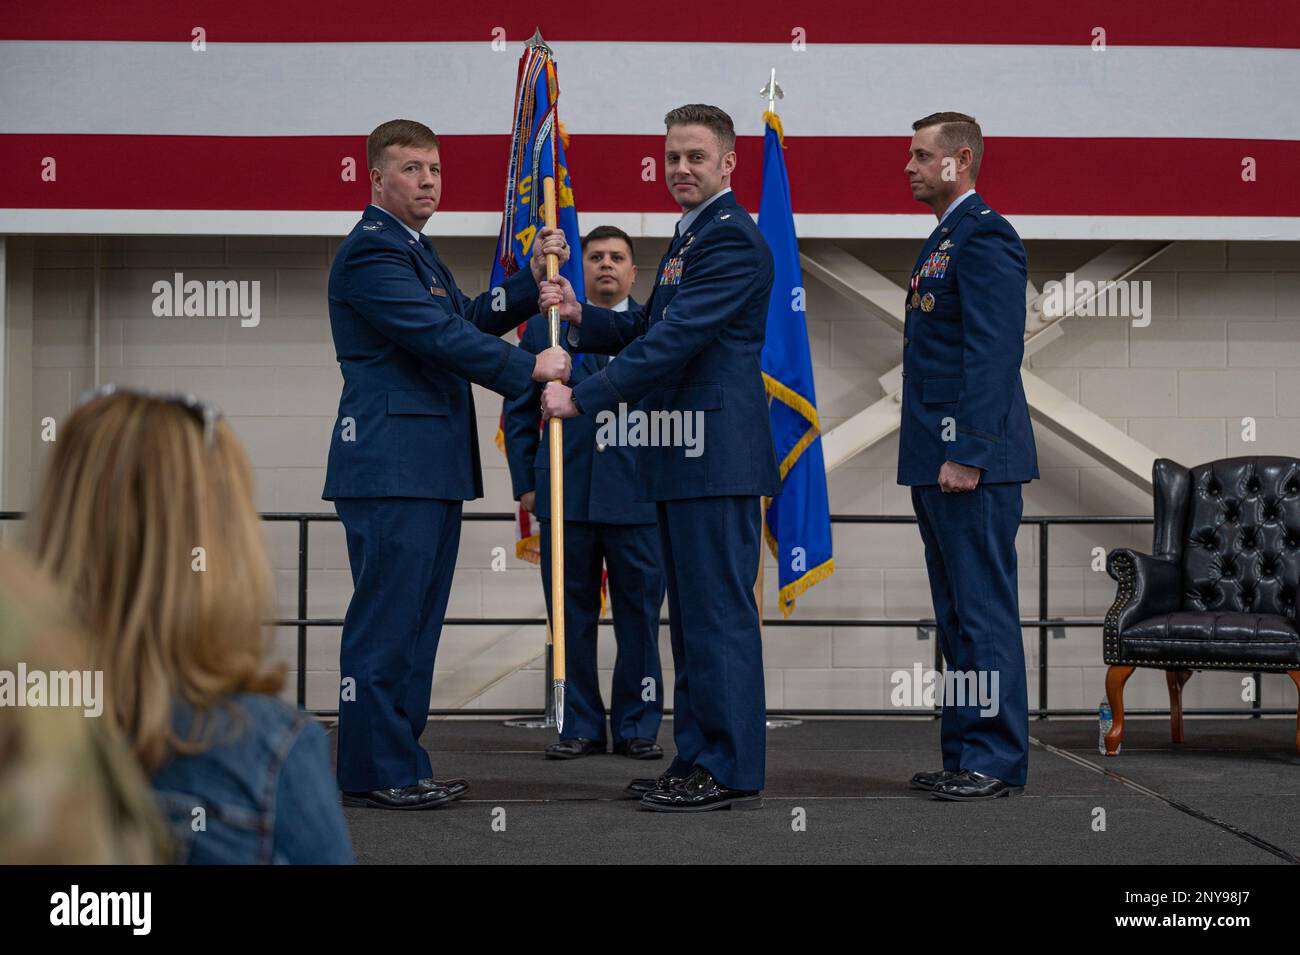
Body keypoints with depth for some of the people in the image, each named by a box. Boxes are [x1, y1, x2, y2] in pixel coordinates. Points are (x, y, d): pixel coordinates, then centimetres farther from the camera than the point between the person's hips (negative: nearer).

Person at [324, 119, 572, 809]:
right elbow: (441, 336, -17)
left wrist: (532, 278, 9)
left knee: (417, 619, 12)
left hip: (432, 467, 10)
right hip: (390, 462, -10)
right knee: (386, 617, -7)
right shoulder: (370, 250, -10)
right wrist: (530, 369, -11)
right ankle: (373, 772, -3)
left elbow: (470, 319, 22)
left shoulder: (416, 251, 23)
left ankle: (400, 763, 19)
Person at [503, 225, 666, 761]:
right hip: (565, 493, 1)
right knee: (572, 617, 5)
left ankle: (637, 726, 13)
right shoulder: (543, 327, 11)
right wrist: (526, 484, 5)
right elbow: (519, 412, 12)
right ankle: (580, 725, 15)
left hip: (637, 496, -1)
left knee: (639, 616, 3)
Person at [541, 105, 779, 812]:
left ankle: (733, 772, 0)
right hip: (685, 458, 11)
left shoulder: (730, 238, -13)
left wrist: (582, 398, -18)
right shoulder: (691, 236, 21)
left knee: (718, 612, -7)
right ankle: (697, 759, 22)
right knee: (692, 613, 14)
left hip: (717, 454, -11)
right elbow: (650, 331, 21)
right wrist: (581, 316, 3)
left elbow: (674, 341, -20)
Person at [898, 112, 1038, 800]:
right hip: (937, 462, 11)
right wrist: (931, 459, 19)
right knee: (956, 615, 13)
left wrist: (968, 455, -23)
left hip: (971, 461, -11)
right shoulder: (943, 239, 21)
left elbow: (994, 354, -19)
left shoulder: (984, 235, -11)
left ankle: (996, 762, -1)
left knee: (984, 611, -6)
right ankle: (966, 753, 19)